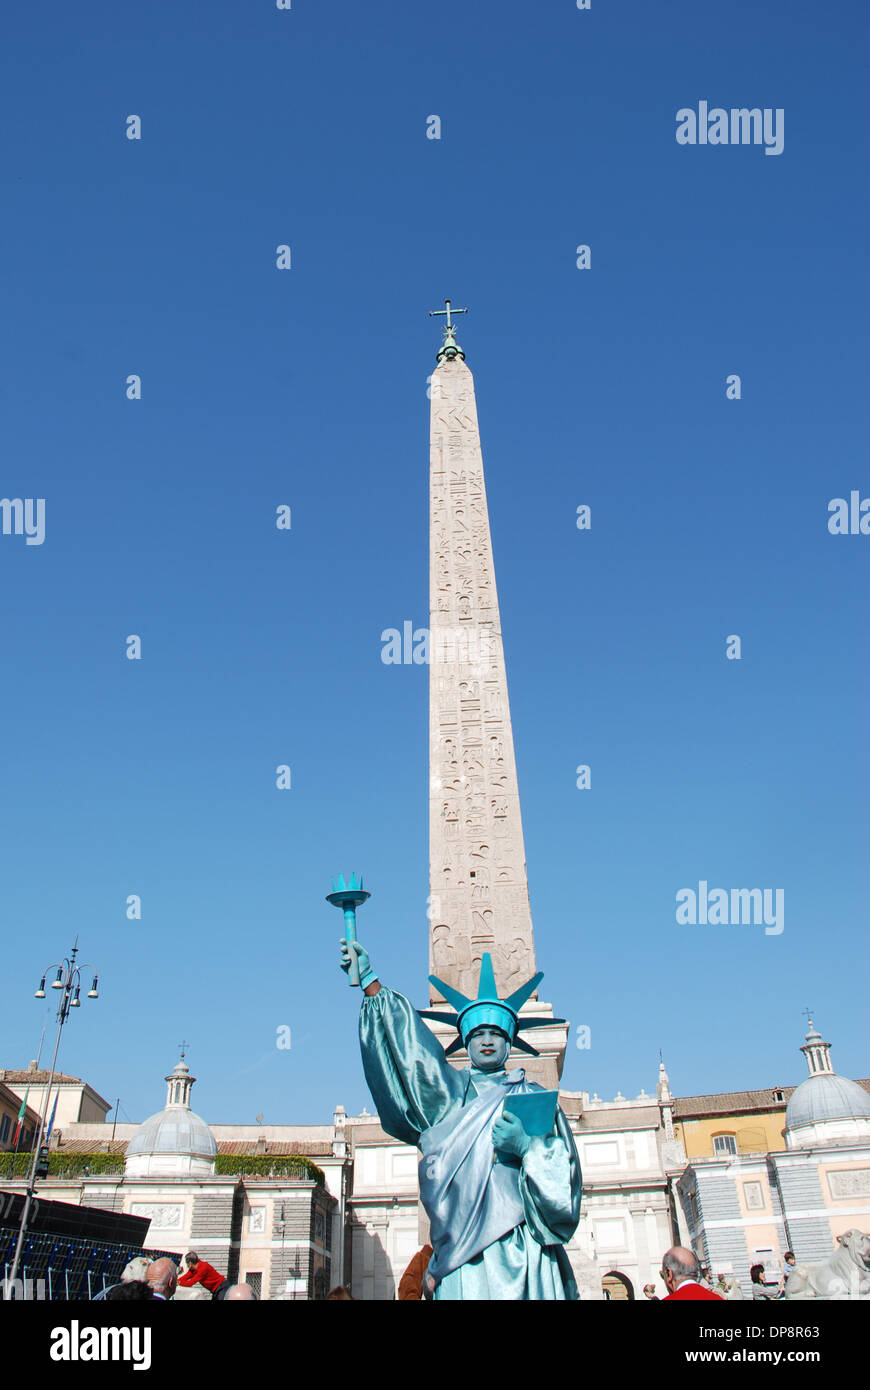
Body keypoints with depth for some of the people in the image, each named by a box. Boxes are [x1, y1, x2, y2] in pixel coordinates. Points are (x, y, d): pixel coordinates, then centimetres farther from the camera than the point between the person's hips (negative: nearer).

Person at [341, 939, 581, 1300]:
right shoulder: (449, 1092, 15)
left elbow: (562, 1172, 5)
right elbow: (405, 1044, 7)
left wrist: (526, 1145, -14)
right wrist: (369, 982, 0)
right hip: (464, 1249, 1)